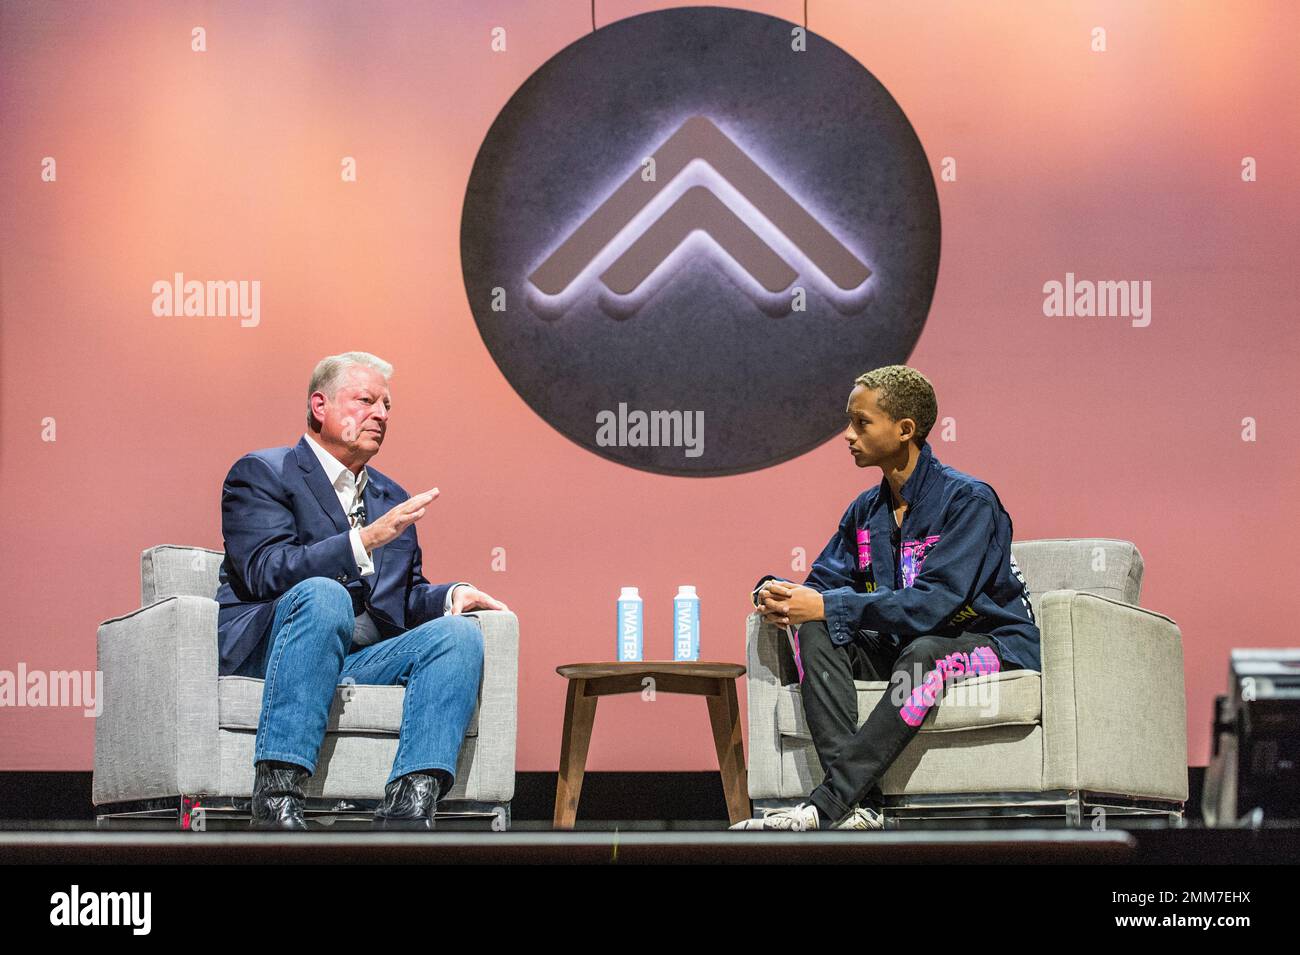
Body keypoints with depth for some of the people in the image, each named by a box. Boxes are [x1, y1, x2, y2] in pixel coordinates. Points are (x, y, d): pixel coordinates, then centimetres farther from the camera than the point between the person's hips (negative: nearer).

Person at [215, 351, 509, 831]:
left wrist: (452, 593, 2)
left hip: (361, 663, 6)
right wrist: (365, 538, -20)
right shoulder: (261, 473, 4)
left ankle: (407, 808, -37)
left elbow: (407, 597, 26)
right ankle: (275, 796, -42)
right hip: (264, 657, -6)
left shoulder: (391, 498, 26)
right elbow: (264, 573, -12)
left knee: (460, 632, -19)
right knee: (324, 594, -36)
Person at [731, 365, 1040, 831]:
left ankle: (826, 806, -43)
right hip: (900, 647, 7)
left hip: (989, 642, -7)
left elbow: (935, 603, -25)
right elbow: (824, 583, 6)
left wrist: (828, 606, -27)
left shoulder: (969, 499, -14)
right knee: (811, 630, -19)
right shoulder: (866, 511, 9)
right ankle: (859, 803, -35)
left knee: (923, 654, -39)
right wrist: (779, 595, -19)